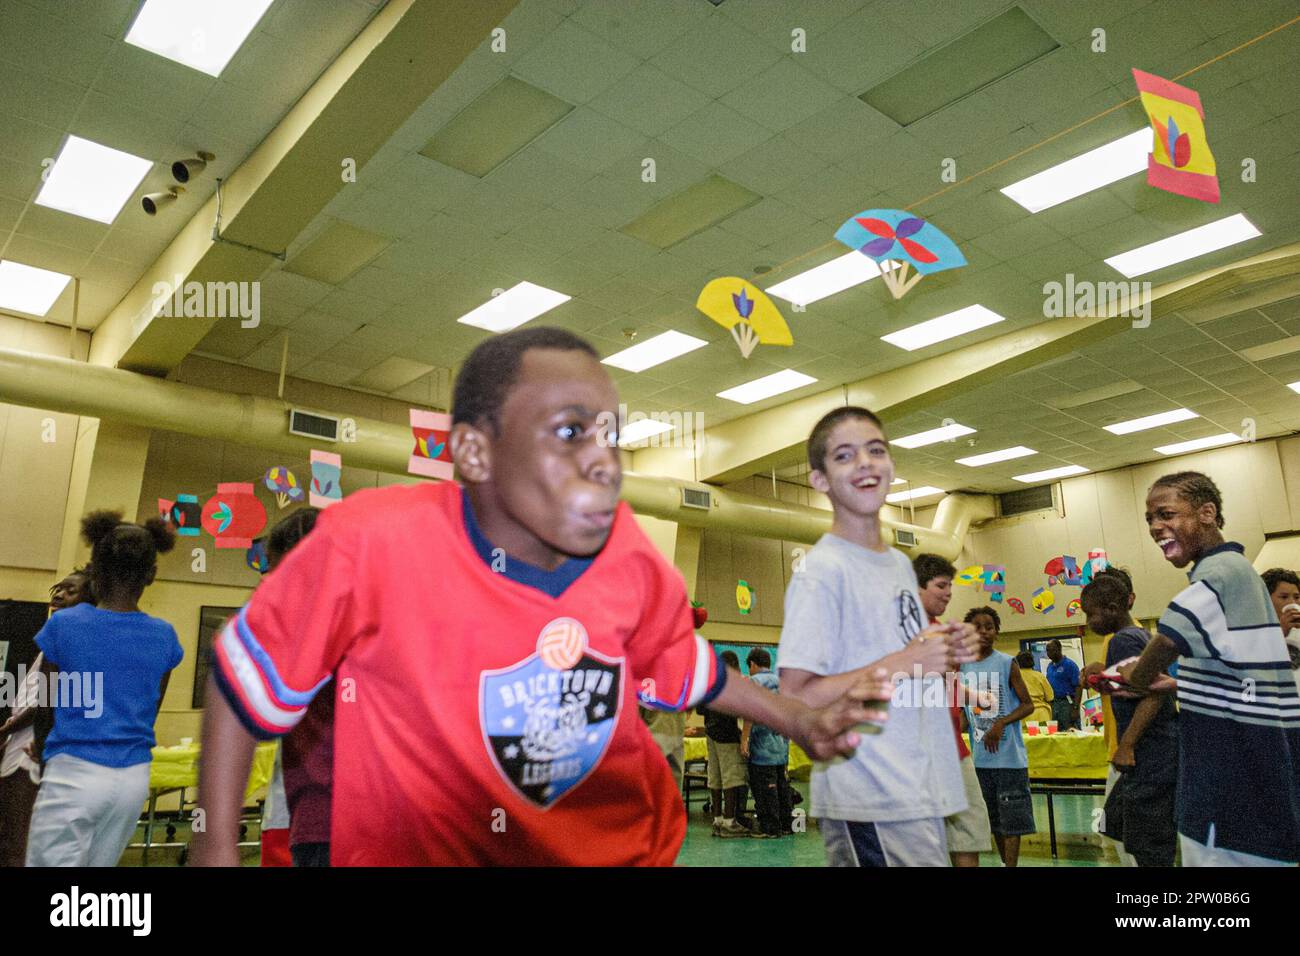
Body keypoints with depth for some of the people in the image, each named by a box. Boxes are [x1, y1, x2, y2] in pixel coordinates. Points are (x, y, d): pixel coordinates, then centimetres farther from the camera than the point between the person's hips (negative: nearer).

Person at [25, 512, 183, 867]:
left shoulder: (64, 624, -5)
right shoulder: (163, 636, 2)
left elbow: (47, 701, 9)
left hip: (75, 773, -4)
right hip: (135, 779, 4)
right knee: (98, 864, 16)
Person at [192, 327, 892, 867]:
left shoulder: (627, 550, -15)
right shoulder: (370, 541, -27)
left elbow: (675, 662, 6)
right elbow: (246, 678, -11)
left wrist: (795, 720, 8)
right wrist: (217, 848, -9)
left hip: (626, 842, 4)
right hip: (423, 848, -3)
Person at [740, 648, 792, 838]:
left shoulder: (754, 681, -8)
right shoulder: (780, 682, 15)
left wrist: (744, 740, -16)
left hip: (763, 744, -8)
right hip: (782, 744, 8)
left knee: (764, 788, -2)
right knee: (781, 785, 14)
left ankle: (770, 828, -1)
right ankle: (786, 824, 19)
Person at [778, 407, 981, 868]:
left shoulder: (900, 563, 13)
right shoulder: (821, 569, -14)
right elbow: (795, 700, -19)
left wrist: (946, 655, 2)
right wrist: (901, 664, -20)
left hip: (922, 792, 8)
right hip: (871, 803, -8)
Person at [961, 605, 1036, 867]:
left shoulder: (1008, 664, -6)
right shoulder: (962, 667, 6)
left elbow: (1028, 704, -5)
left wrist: (1001, 723, -18)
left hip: (1009, 755, -4)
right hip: (980, 756, 5)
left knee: (1012, 818, -2)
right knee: (994, 818, 15)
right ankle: (1004, 862, 27)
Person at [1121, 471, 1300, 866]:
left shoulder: (1220, 571, -17)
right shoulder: (1236, 569, 16)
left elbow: (1166, 642, -31)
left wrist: (1138, 677, -11)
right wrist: (1172, 683, 22)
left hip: (1237, 771, -11)